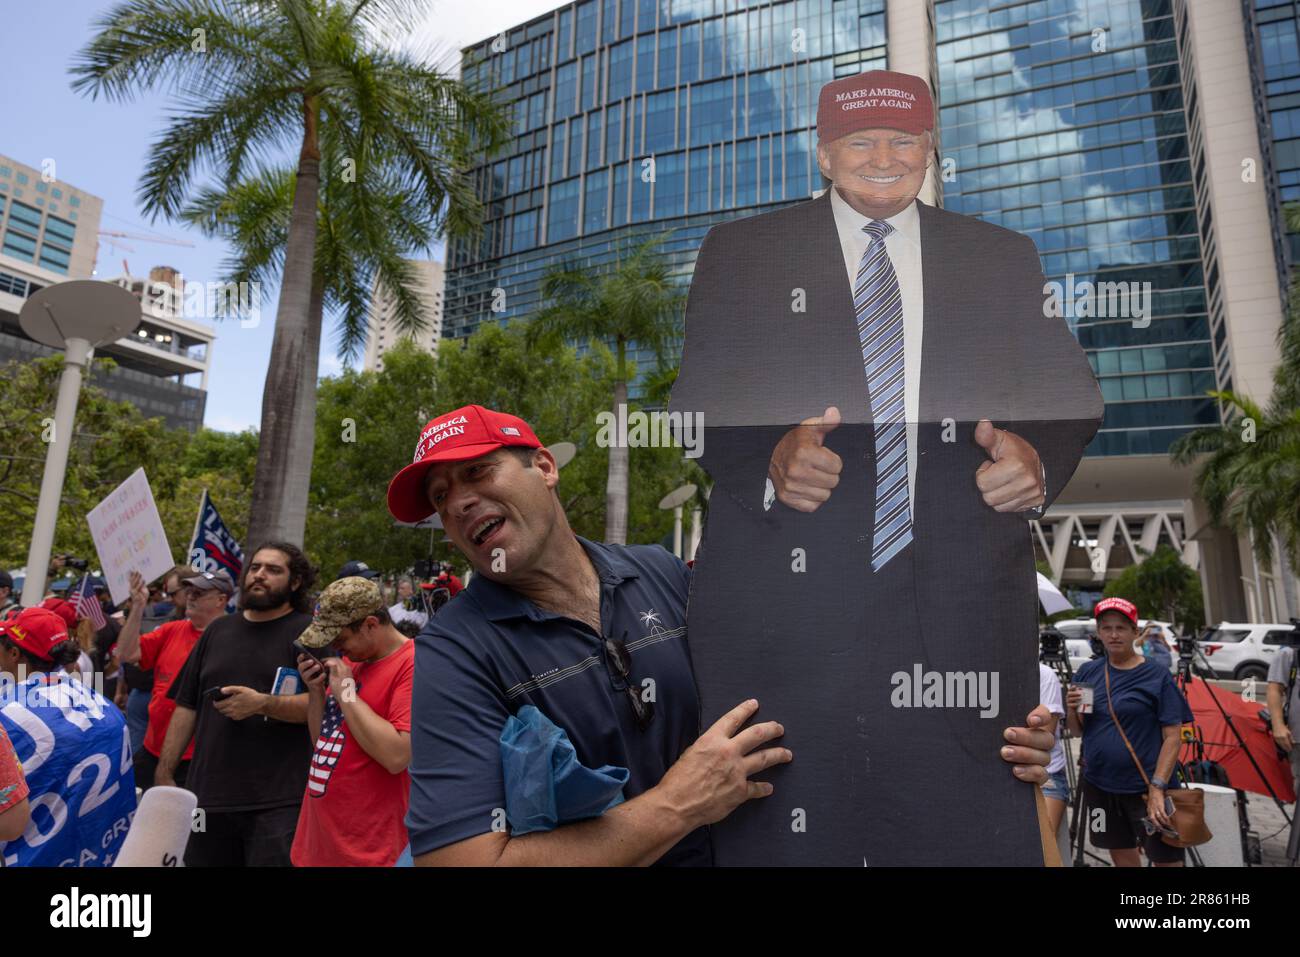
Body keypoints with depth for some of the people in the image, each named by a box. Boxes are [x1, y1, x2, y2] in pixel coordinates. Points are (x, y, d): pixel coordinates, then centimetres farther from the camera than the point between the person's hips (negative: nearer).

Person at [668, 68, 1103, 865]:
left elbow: (1069, 395, 14)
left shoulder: (1005, 258, 16)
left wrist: (1038, 459, -9)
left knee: (975, 828, 4)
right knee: (782, 834, 4)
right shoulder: (739, 252, 11)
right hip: (784, 590, -1)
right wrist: (769, 460, -16)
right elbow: (697, 402, 4)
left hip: (960, 596, 2)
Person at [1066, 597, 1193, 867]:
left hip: (1145, 788, -4)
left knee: (1166, 859, 4)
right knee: (1122, 854, 16)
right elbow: (1077, 731, 10)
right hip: (1099, 786, 4)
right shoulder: (1087, 672, 4)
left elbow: (1172, 737, -9)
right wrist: (1072, 710, -12)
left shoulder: (1157, 676, -7)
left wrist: (1157, 788, -17)